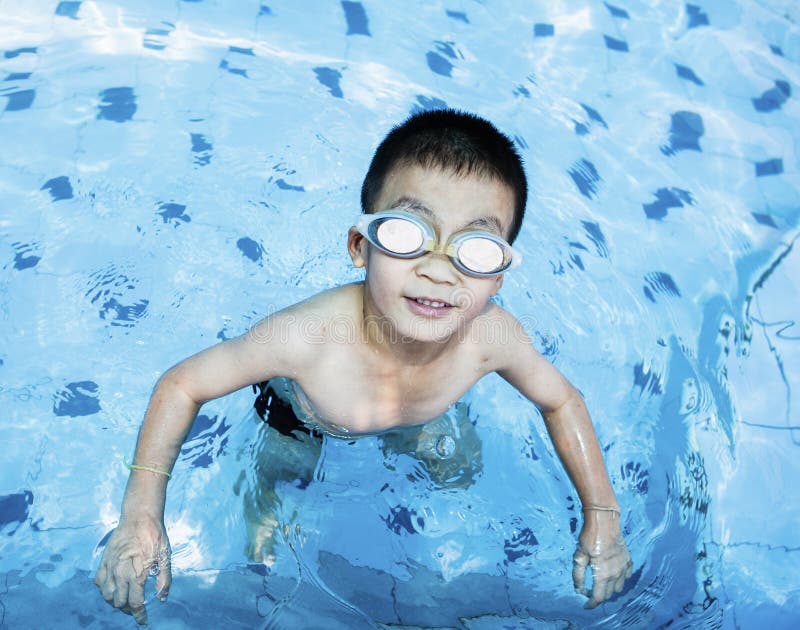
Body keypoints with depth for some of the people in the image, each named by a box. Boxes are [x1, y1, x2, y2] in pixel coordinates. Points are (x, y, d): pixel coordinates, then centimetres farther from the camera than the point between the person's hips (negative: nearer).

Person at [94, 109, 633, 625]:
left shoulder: (492, 335, -38)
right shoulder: (308, 337, -47)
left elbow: (561, 400, -16)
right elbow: (182, 385, -31)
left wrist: (602, 517, -16)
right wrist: (142, 516, -38)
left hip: (413, 422, 2)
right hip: (302, 420, -2)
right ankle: (267, 518, 48)